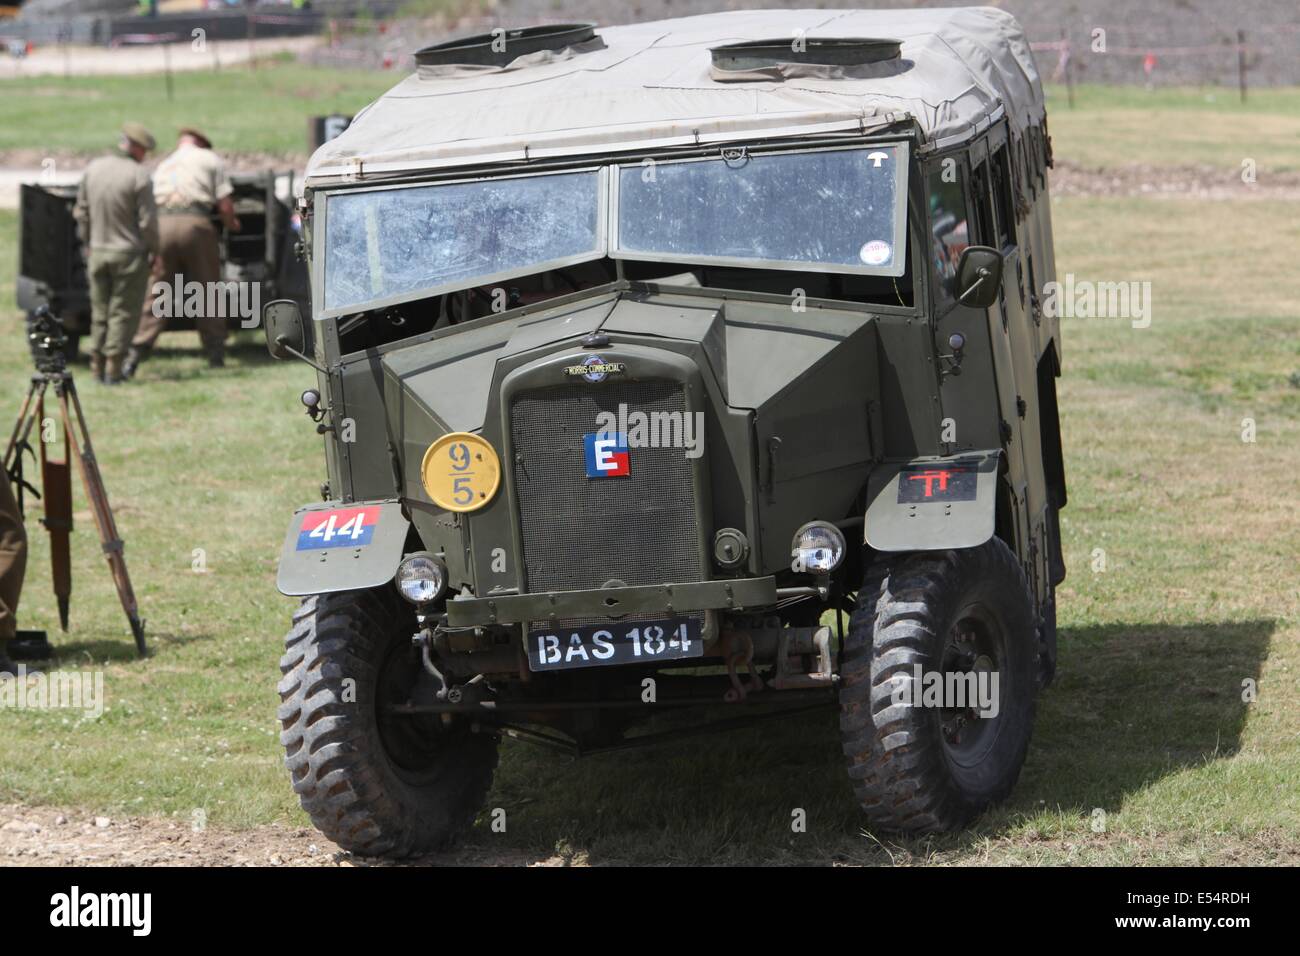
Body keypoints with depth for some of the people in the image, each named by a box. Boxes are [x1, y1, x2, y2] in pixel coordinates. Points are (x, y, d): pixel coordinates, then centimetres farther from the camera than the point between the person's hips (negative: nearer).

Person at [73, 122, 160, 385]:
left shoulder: (93, 169, 2)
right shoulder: (139, 176, -16)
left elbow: (81, 212, 8)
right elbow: (148, 220, -14)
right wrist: (153, 248, 0)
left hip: (98, 252, 5)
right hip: (129, 254, -5)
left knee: (100, 311, 15)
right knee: (123, 312, 3)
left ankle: (97, 368, 17)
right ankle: (113, 369, 1)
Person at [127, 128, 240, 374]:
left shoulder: (163, 166, 27)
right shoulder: (210, 159, 14)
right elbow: (225, 205, 5)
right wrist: (231, 223, 23)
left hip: (162, 225, 3)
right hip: (195, 224, -3)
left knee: (155, 293, 6)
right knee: (207, 291, 7)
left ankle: (136, 353, 0)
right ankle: (216, 356, 9)